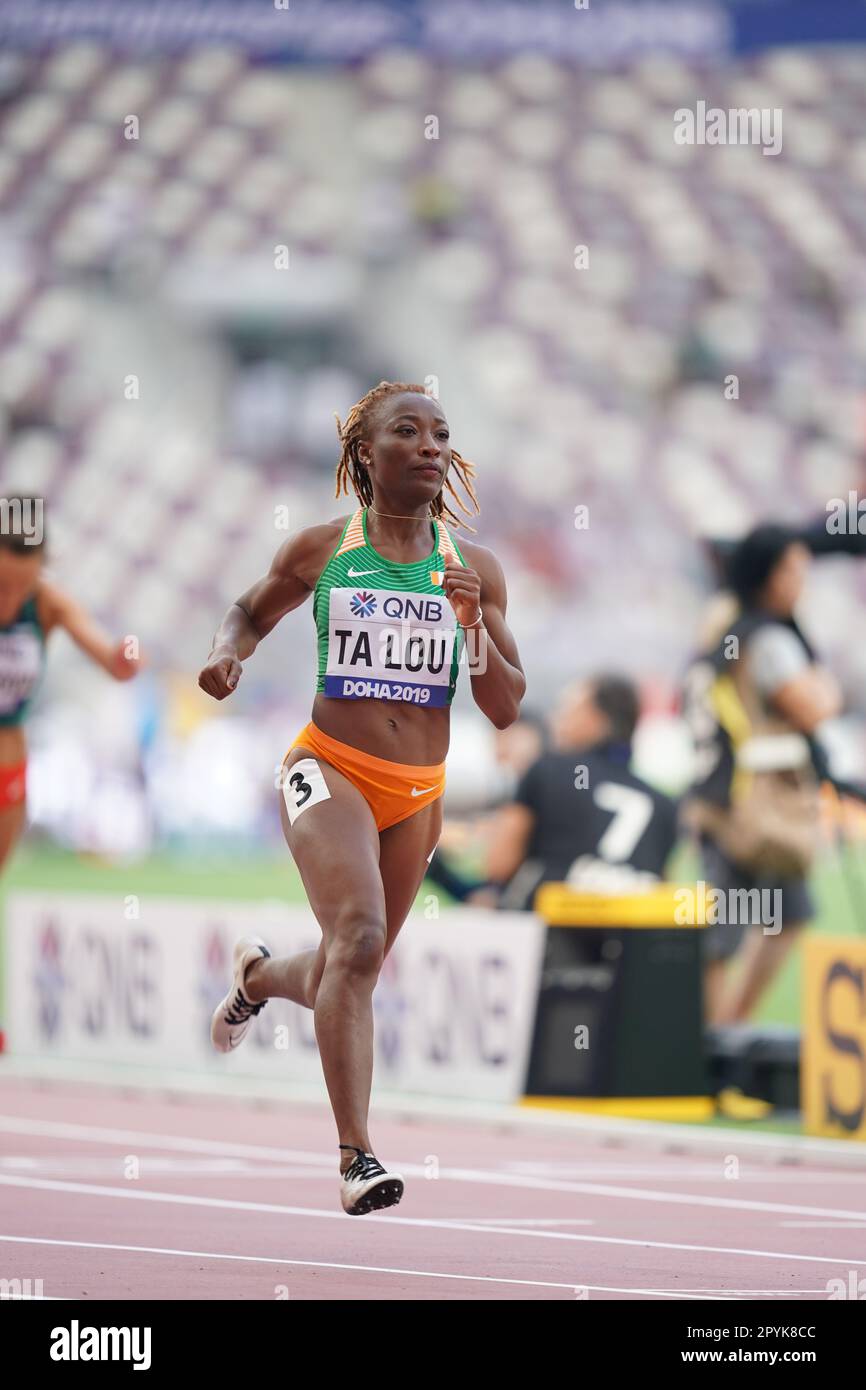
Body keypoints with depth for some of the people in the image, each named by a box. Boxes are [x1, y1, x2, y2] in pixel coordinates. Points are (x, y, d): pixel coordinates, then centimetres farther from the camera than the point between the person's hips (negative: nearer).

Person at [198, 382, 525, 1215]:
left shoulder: (473, 568, 5)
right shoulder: (321, 551, 0)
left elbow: (505, 710, 5)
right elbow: (252, 613, 19)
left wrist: (476, 627, -12)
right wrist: (226, 653, -4)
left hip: (418, 793, 4)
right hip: (330, 769, -4)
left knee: (344, 979, 15)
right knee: (358, 938, -26)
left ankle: (261, 976, 53)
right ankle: (356, 1157, -27)